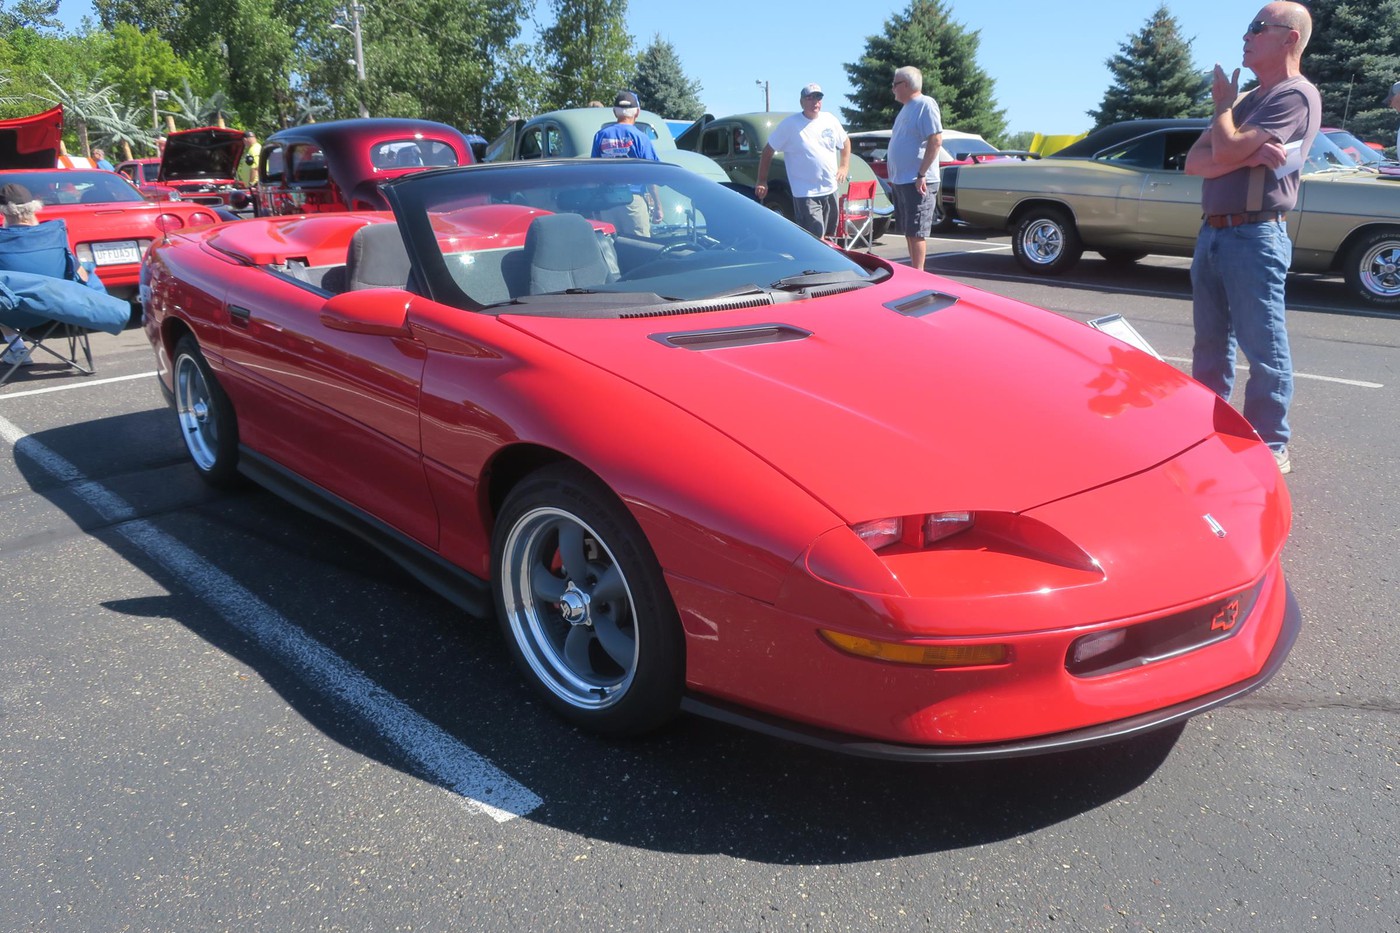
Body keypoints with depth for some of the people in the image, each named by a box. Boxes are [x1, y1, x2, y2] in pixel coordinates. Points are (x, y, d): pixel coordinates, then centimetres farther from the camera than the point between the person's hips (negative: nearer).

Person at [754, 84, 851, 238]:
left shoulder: (830, 120, 7)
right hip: (806, 194, -6)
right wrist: (762, 182, -6)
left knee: (830, 238, 16)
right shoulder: (790, 124, -7)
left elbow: (845, 142, 23)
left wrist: (844, 167, 10)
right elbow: (767, 151, -2)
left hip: (830, 190, 6)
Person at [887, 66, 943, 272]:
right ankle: (913, 269, 22)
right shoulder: (906, 108, 17)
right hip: (901, 180, 9)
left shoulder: (926, 104, -11)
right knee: (908, 230, 14)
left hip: (917, 182, -9)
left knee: (916, 231, -8)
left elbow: (936, 140, -19)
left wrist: (922, 174, -22)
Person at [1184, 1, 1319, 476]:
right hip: (1211, 232, 9)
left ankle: (1270, 448, 3)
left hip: (1254, 237, -9)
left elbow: (1224, 151, -17)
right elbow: (1195, 161, 6)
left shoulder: (1296, 96, -7)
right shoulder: (1244, 101, 20)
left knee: (1263, 349, -4)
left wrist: (1222, 104, 2)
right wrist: (1250, 155, -12)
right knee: (1210, 343, 12)